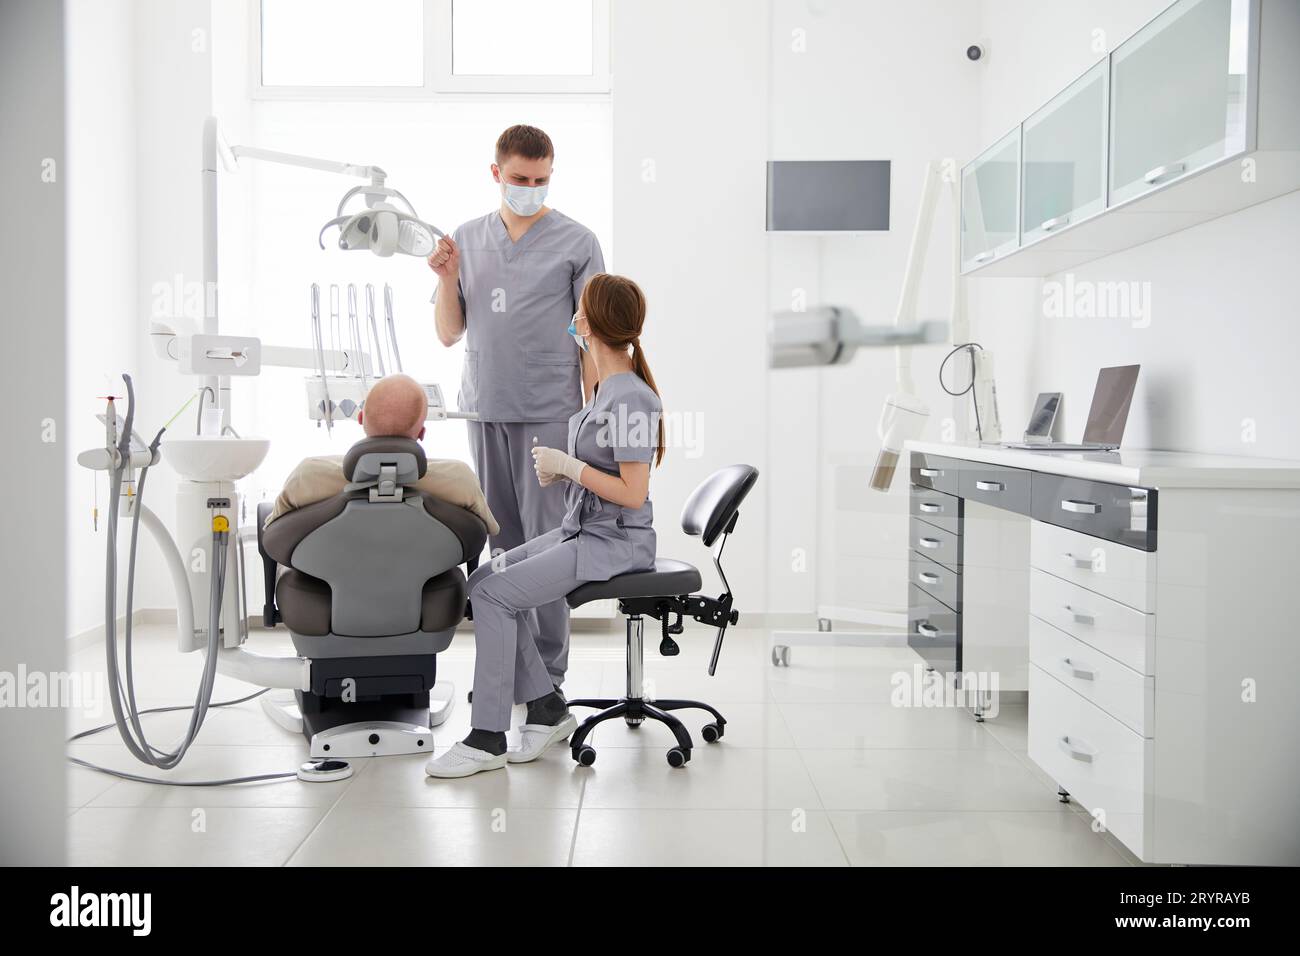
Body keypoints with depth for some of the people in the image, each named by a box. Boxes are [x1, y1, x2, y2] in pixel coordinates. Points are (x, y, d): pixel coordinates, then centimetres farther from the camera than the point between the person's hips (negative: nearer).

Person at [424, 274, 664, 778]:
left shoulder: (631, 399, -18)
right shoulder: (607, 388, 12)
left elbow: (632, 492, -22)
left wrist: (567, 466, -15)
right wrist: (559, 470, 4)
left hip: (615, 542, -10)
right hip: (581, 529, 10)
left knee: (494, 594, -17)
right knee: (486, 576, 0)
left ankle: (488, 737, -7)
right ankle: (546, 707, 6)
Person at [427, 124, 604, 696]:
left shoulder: (576, 243, 0)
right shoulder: (467, 239, 11)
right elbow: (448, 334, 13)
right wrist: (447, 278, -4)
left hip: (549, 413, -4)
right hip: (485, 411, 4)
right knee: (502, 541, 9)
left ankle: (548, 671, 8)